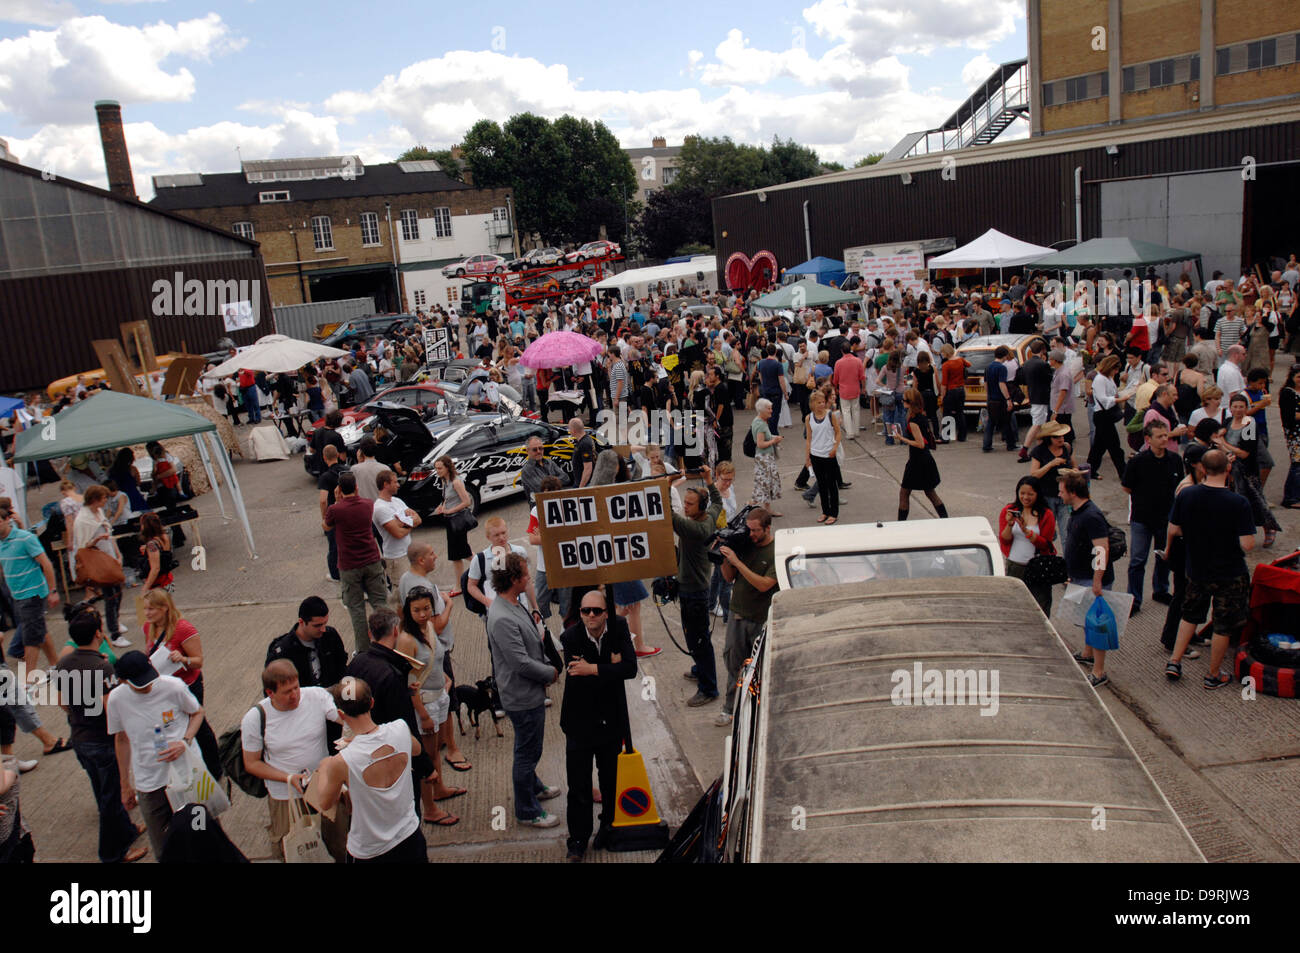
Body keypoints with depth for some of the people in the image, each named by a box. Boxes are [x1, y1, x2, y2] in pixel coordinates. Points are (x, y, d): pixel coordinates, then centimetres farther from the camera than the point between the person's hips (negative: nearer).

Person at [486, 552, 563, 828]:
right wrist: (551, 673, -14)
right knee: (528, 751, 6)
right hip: (522, 697, -10)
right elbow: (522, 663, -28)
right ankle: (527, 812, 23)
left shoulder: (513, 606, 2)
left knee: (528, 749, 28)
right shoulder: (502, 619, -30)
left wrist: (548, 665, 4)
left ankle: (533, 787, 49)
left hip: (530, 692, 10)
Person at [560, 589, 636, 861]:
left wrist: (593, 669, -29)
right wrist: (610, 667, -21)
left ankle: (608, 823, 41)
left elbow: (630, 668, -23)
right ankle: (578, 838, 23)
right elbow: (576, 680, -24)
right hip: (580, 719, -2)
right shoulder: (571, 637, -17)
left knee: (610, 777, 18)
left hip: (611, 719, 2)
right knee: (578, 783, 6)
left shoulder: (619, 628, -12)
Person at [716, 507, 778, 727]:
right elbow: (729, 577, 6)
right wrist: (723, 557, -12)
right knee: (733, 660, 11)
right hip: (738, 614, 5)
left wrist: (736, 561, -25)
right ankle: (731, 708, 25)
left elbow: (764, 584, -24)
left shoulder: (778, 552, -15)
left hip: (763, 620, -5)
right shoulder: (744, 543, 0)